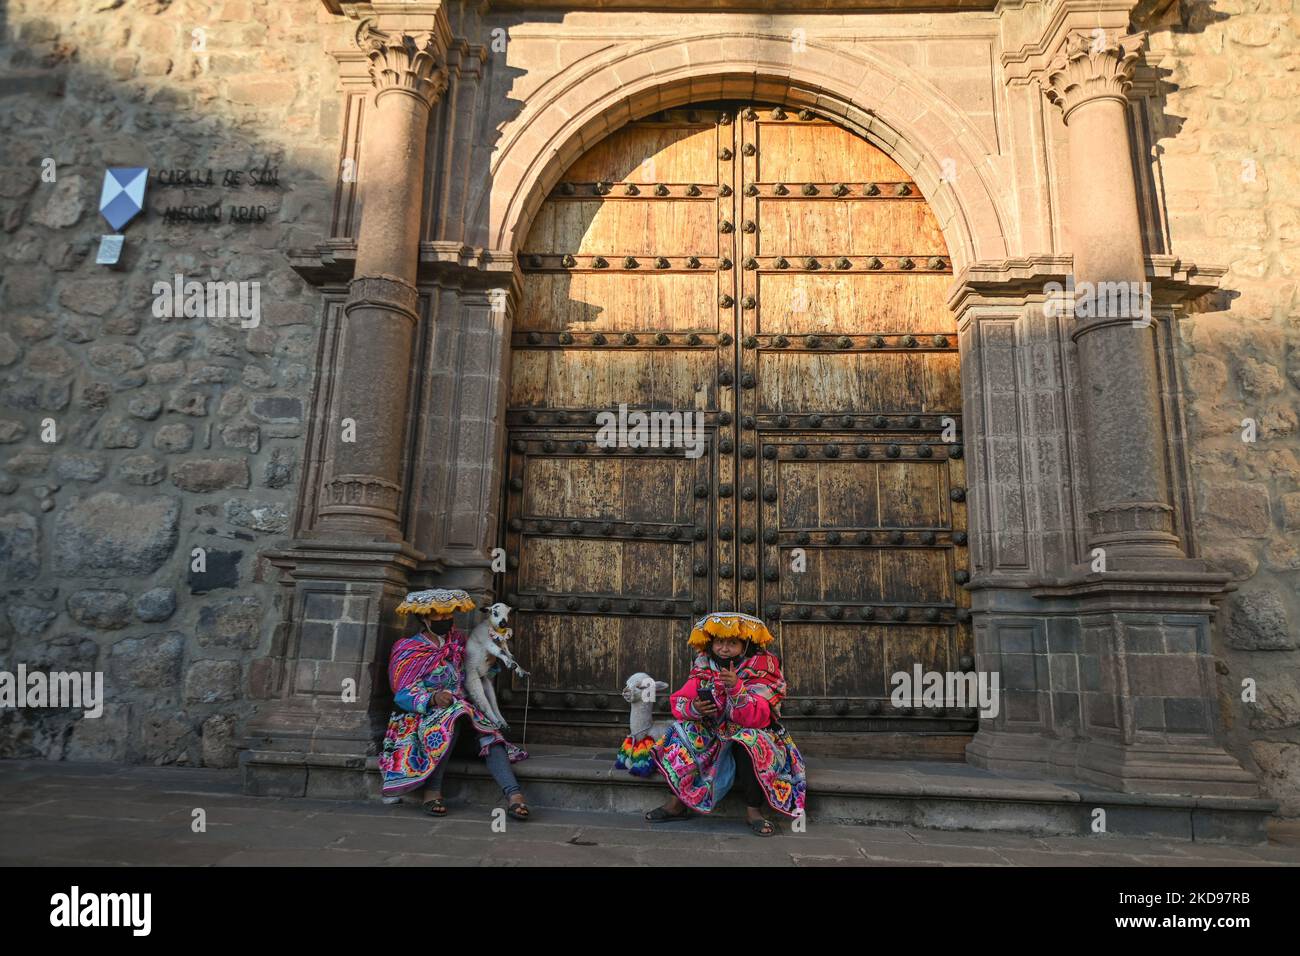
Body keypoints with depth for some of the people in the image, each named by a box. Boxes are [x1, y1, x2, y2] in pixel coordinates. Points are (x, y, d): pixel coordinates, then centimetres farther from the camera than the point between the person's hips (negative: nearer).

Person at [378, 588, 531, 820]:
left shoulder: (458, 639, 15)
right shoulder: (408, 651, 3)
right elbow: (403, 694, -7)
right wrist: (433, 698, -26)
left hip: (463, 709, 3)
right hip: (423, 715, -3)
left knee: (488, 731, -28)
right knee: (452, 714, -37)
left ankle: (514, 795, -46)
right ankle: (432, 789, -33)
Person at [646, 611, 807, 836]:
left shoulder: (759, 670, -14)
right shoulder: (704, 667, -2)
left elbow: (757, 719, -27)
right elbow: (678, 702, -6)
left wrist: (736, 689, -41)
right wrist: (693, 708, -29)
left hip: (751, 735, -4)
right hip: (711, 733, 4)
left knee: (750, 742, -35)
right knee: (679, 733, -18)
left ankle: (753, 810, -19)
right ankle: (677, 802, -9)